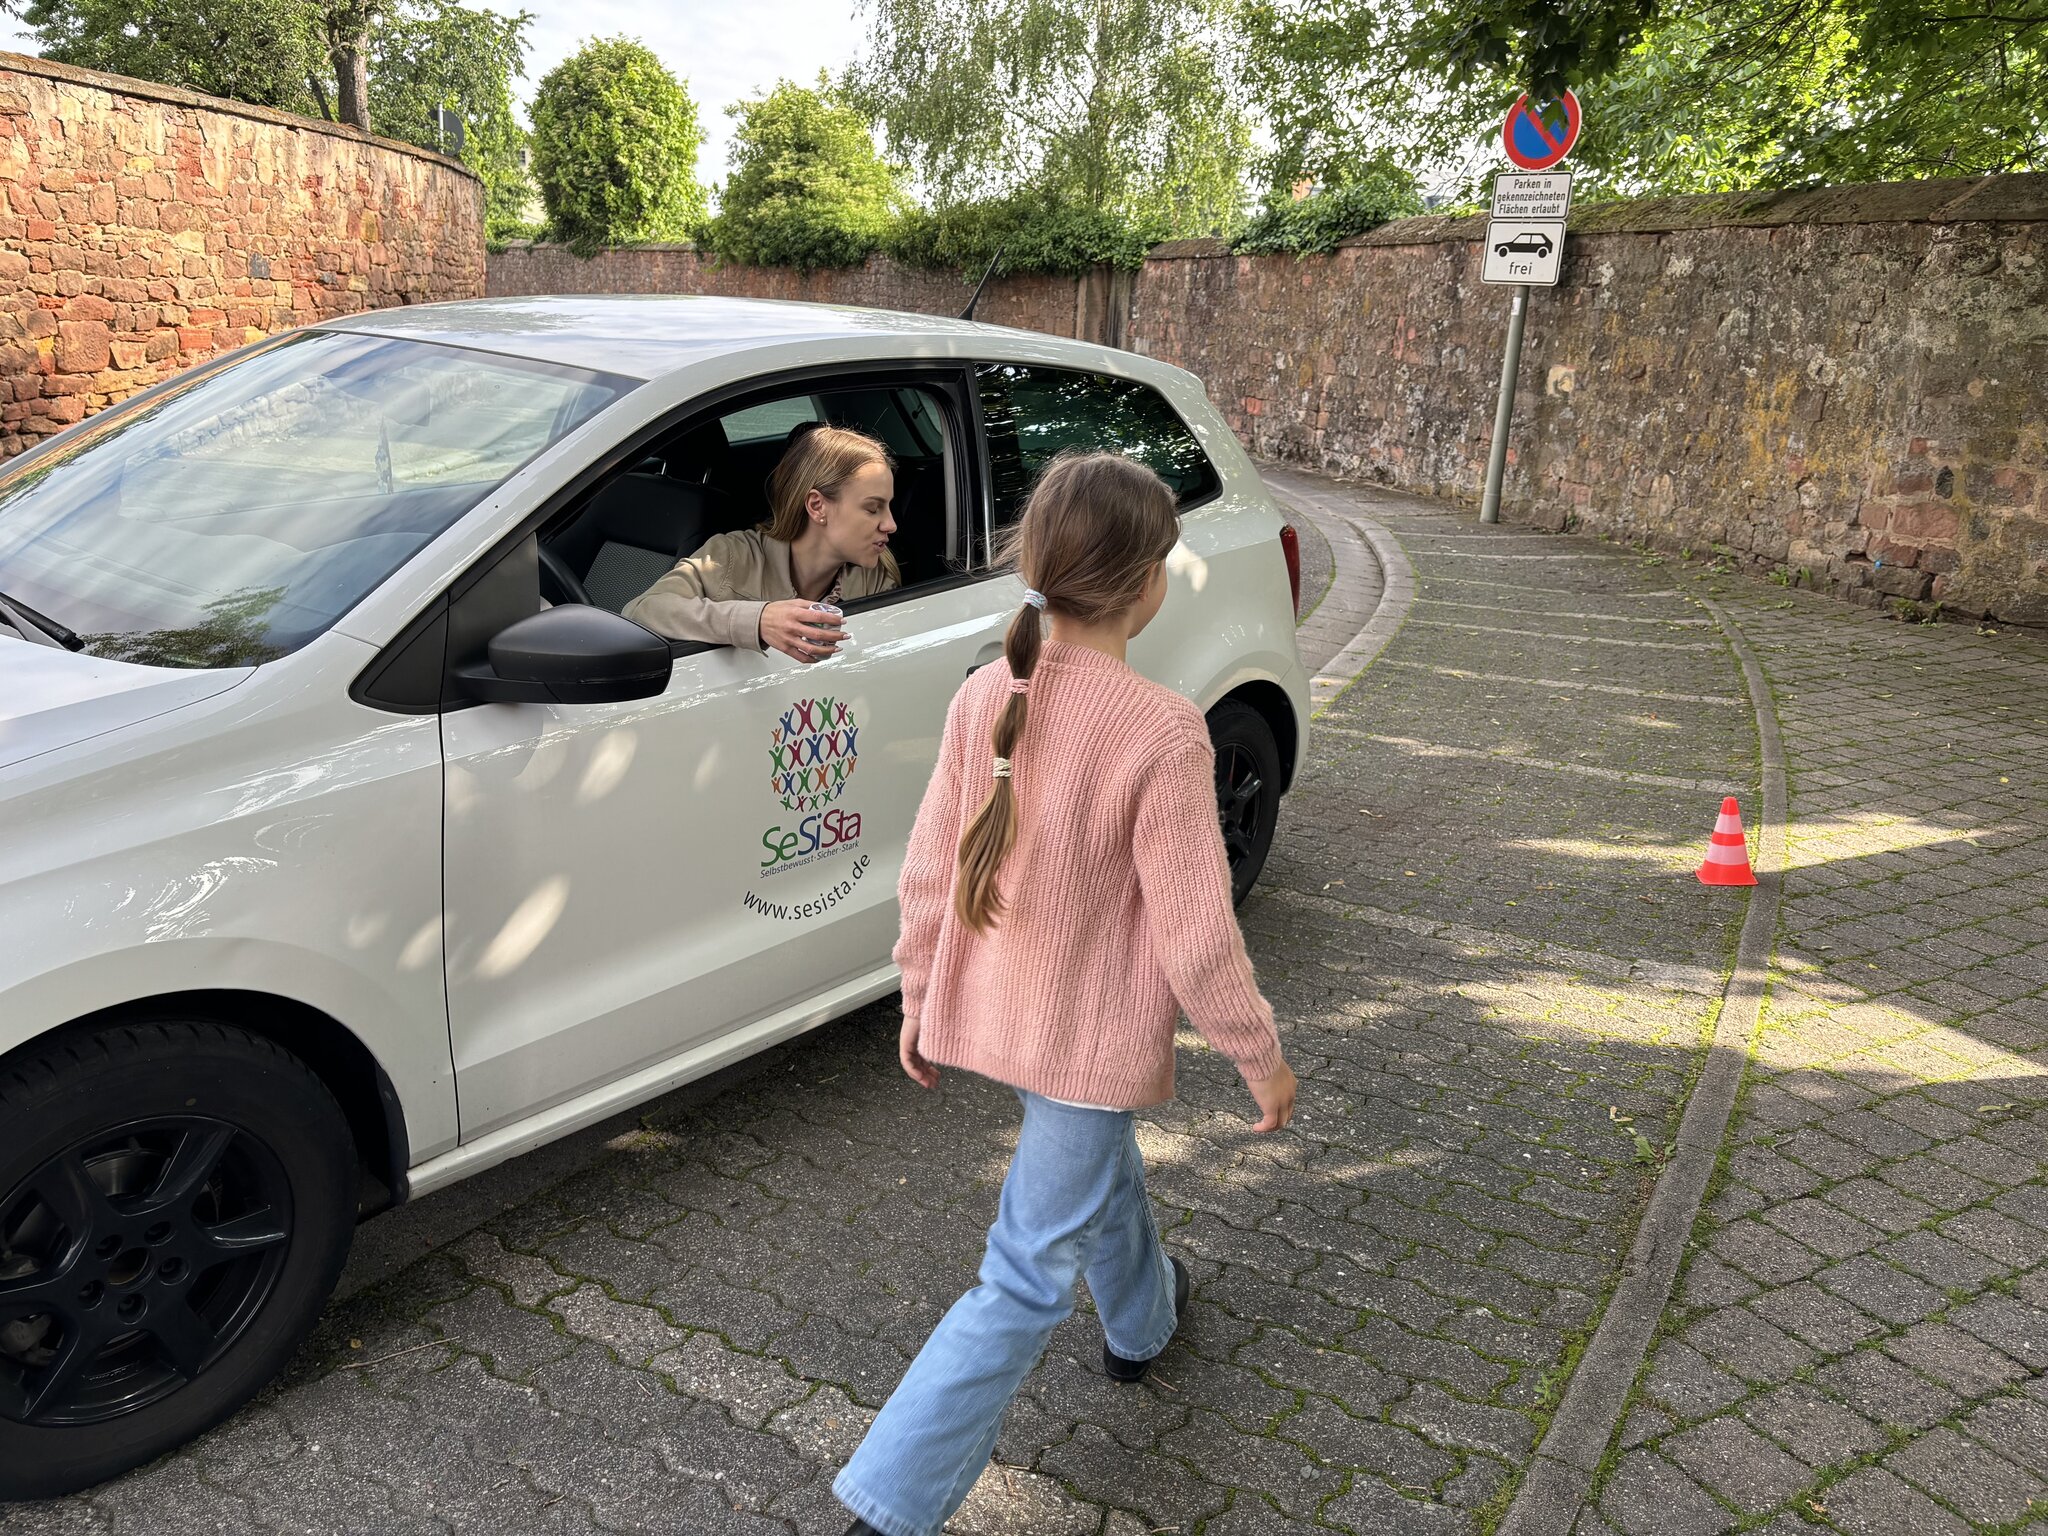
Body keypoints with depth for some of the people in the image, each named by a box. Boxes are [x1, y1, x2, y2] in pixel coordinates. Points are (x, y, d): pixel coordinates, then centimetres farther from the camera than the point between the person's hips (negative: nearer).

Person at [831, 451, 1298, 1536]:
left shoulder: (984, 698, -10)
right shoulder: (1163, 733, -25)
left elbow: (927, 873, -2)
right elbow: (1194, 937, -20)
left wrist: (920, 1001, 13)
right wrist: (1260, 1056, -5)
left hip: (991, 1016, 7)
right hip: (1094, 1040, -7)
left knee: (1102, 1171, 33)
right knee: (1026, 1283, 8)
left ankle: (1141, 1323, 60)